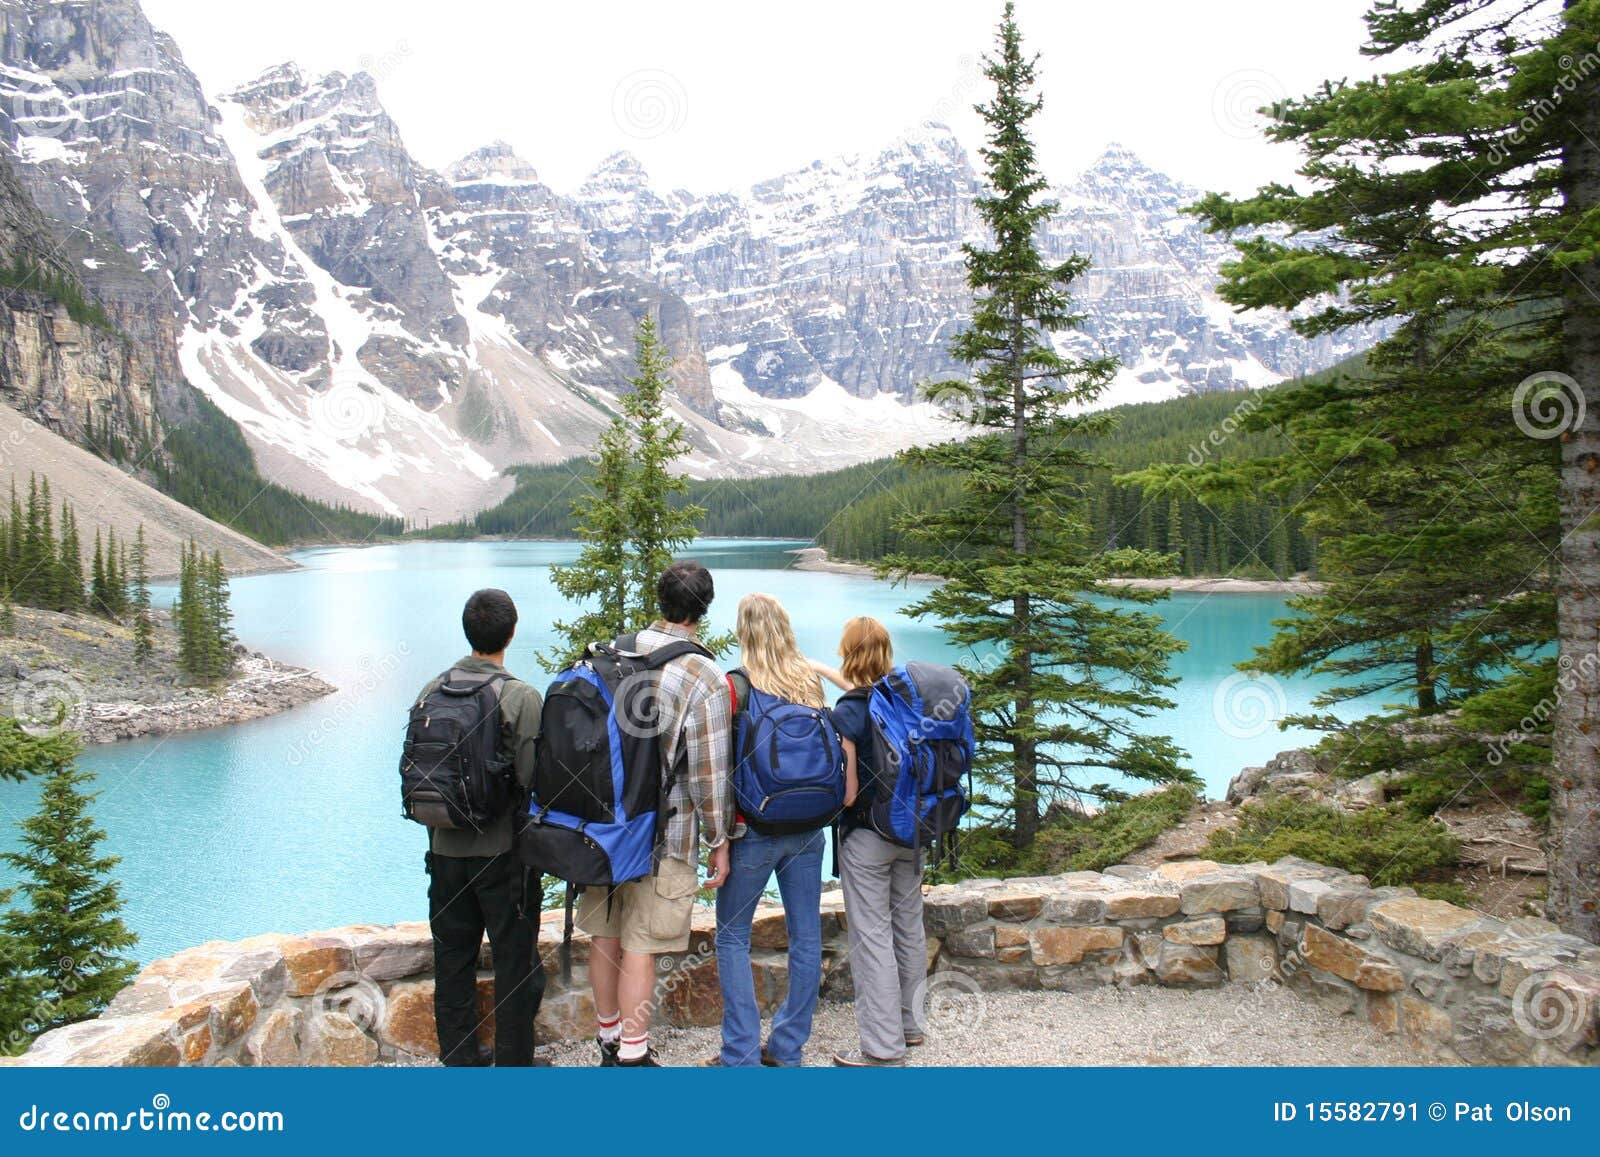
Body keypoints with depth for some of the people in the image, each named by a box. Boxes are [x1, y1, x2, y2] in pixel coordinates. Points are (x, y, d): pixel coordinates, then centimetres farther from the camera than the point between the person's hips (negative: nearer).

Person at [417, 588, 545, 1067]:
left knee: (452, 957, 15)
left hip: (445, 848, 5)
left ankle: (458, 1057, 26)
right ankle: (514, 1061, 17)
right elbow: (532, 779, -17)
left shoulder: (431, 691, 0)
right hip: (503, 848, -5)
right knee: (515, 960, 9)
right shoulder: (521, 697, -15)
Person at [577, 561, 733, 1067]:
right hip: (663, 833, -5)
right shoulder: (705, 678, -15)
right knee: (640, 947, 3)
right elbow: (709, 772, -14)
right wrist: (719, 842, -3)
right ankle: (632, 1057, 12)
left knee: (604, 936, 17)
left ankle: (609, 1040, 33)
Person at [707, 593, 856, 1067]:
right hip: (808, 831, 5)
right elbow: (841, 746, 6)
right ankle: (788, 1048, 22)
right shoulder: (813, 683, 2)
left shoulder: (737, 686, -11)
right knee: (806, 934, 12)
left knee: (732, 936, 8)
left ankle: (742, 1055, 8)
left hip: (754, 829, -4)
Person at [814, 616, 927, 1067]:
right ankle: (910, 1024, 32)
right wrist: (821, 669, 33)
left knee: (872, 936, -1)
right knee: (909, 928, 17)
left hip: (865, 836, -7)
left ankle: (883, 1048, 3)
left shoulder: (846, 714, -19)